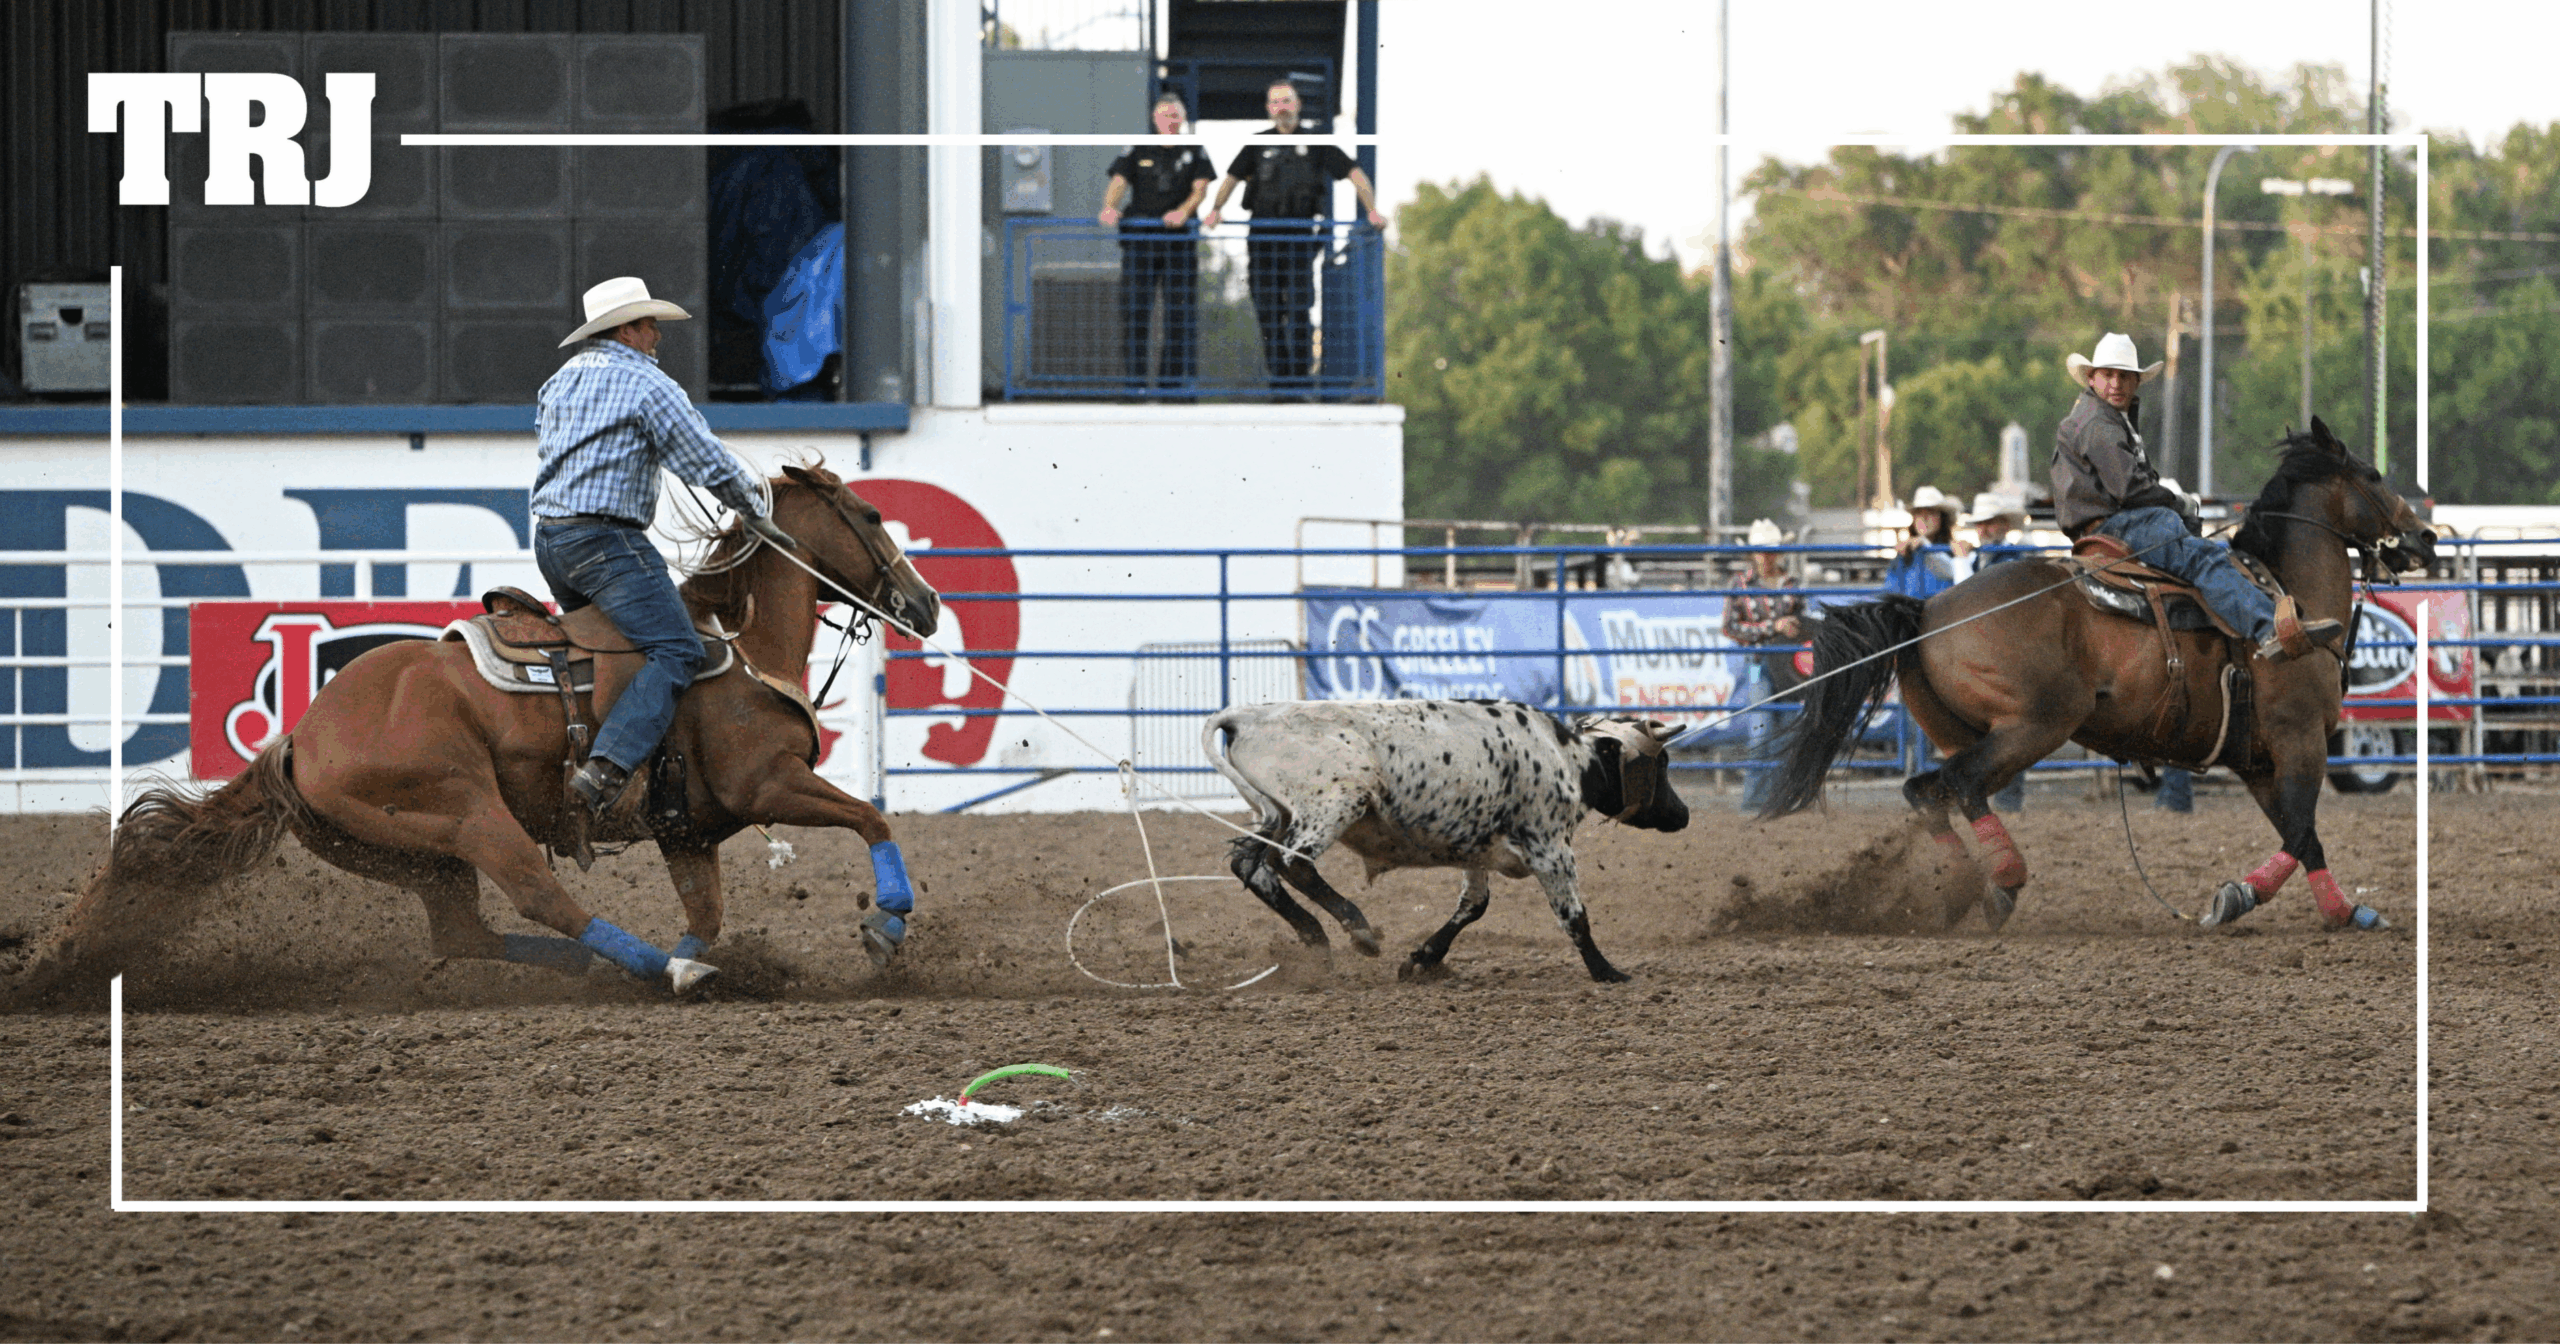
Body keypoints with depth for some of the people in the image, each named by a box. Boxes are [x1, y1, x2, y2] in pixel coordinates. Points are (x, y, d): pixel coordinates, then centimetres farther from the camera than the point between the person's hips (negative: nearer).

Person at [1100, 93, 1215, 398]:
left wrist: (1184, 211, -22)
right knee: (1135, 304, -5)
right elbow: (1119, 182, -1)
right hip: (1140, 235, 0)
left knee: (1180, 305, -1)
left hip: (1180, 236, 0)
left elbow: (1200, 188, -1)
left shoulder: (1195, 152, 11)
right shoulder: (1138, 151, 10)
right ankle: (1135, 375, -3)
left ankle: (1176, 373, 5)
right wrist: (1110, 208, -22)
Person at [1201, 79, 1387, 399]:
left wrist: (1373, 210, -8)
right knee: (1268, 309, 1)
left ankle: (1302, 375, -6)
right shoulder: (1259, 145, 13)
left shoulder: (1315, 143, 6)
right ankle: (1279, 375, 7)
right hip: (1262, 234, 3)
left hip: (1299, 233, -3)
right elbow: (1232, 178, 14)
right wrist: (1216, 210, -4)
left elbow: (1354, 174, 4)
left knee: (1299, 309, -9)